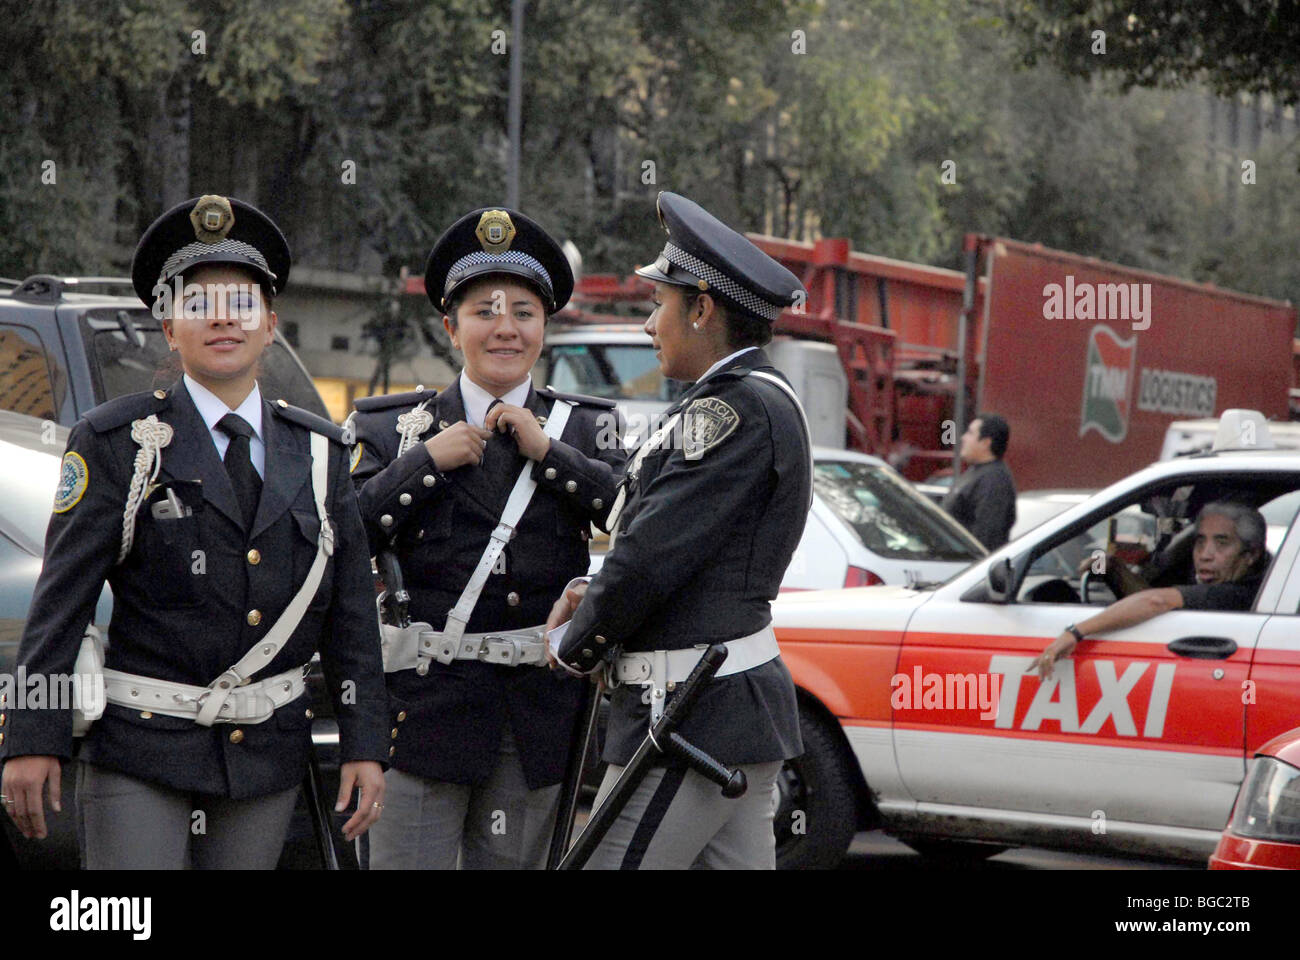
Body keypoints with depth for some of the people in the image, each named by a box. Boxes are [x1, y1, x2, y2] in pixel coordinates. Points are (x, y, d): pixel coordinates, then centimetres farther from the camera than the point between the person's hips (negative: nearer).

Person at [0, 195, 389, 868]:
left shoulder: (318, 452, 9)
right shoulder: (115, 443, -2)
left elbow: (350, 612, 8)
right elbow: (62, 598, -6)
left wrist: (364, 744, 3)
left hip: (268, 755, 4)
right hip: (140, 749, -3)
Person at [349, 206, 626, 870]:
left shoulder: (584, 427, 10)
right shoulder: (394, 428, 7)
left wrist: (549, 453, -9)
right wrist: (428, 460, -8)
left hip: (539, 716, 1)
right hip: (425, 708, -1)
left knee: (511, 862, 9)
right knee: (404, 862, -5)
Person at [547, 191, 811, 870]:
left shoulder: (738, 410, -16)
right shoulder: (760, 402, 17)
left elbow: (650, 555, -20)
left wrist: (576, 647, -4)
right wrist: (595, 597, 4)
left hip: (693, 718, -10)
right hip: (741, 699, 10)